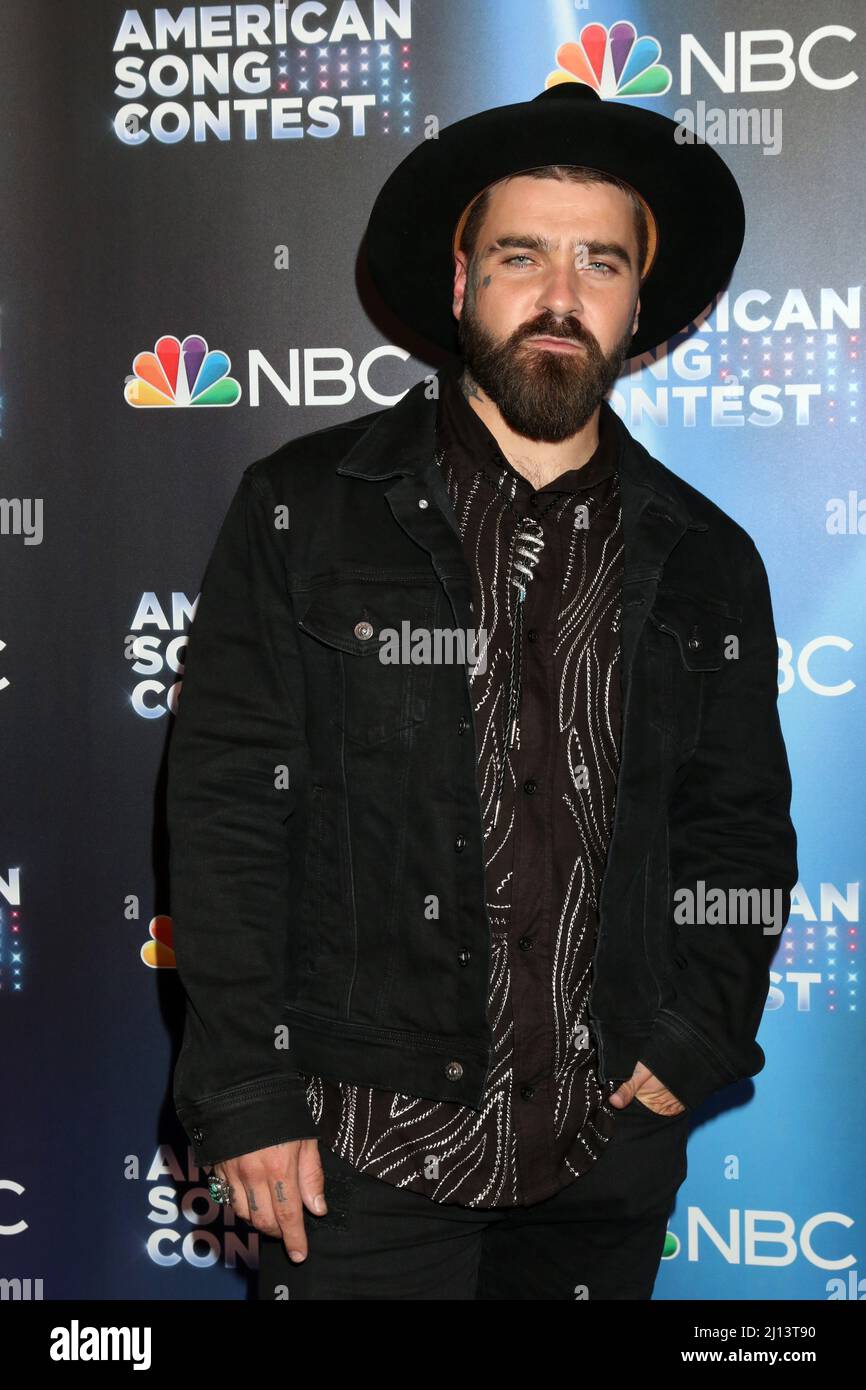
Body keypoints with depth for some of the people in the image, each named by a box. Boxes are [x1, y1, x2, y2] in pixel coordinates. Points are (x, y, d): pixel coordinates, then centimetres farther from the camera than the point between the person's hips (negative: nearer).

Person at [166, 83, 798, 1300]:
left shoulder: (707, 563, 6)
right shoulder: (304, 509, -2)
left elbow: (741, 829, 11)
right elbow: (226, 808, -5)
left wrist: (695, 1047, -1)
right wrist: (246, 1095, -9)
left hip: (611, 1154, 3)